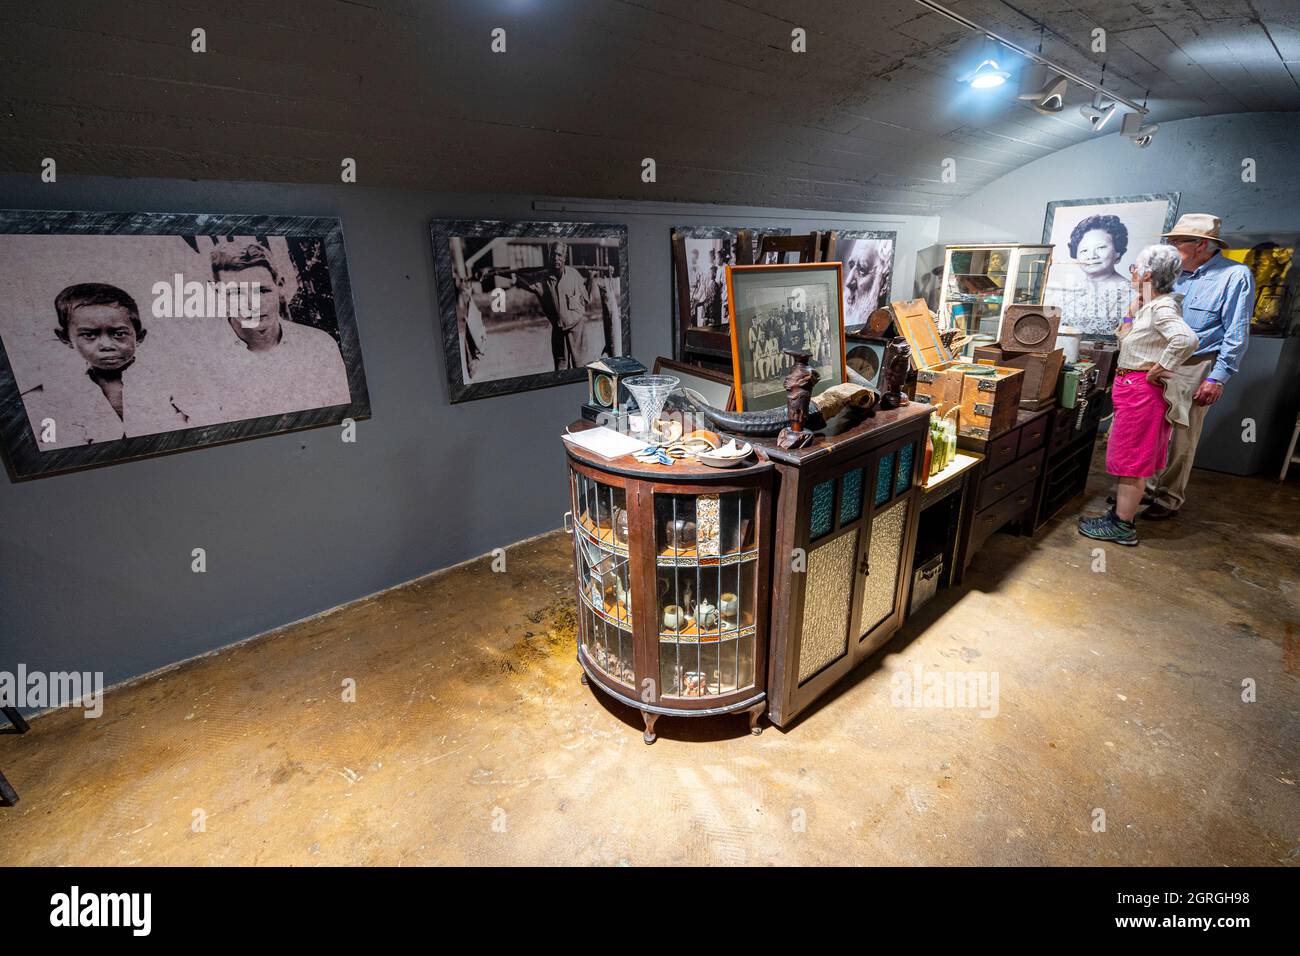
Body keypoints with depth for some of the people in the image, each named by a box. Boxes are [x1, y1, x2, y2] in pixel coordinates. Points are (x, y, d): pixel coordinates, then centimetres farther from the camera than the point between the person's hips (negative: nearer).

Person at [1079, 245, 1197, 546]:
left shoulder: (1162, 308, -18)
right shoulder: (1149, 306, 11)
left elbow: (1186, 339, -34)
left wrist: (1160, 369, -23)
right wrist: (1136, 304, 16)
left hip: (1142, 392, -10)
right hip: (1131, 387, 10)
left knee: (1130, 460, -2)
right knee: (1128, 457, 17)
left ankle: (1123, 527, 7)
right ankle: (1122, 512, 29)